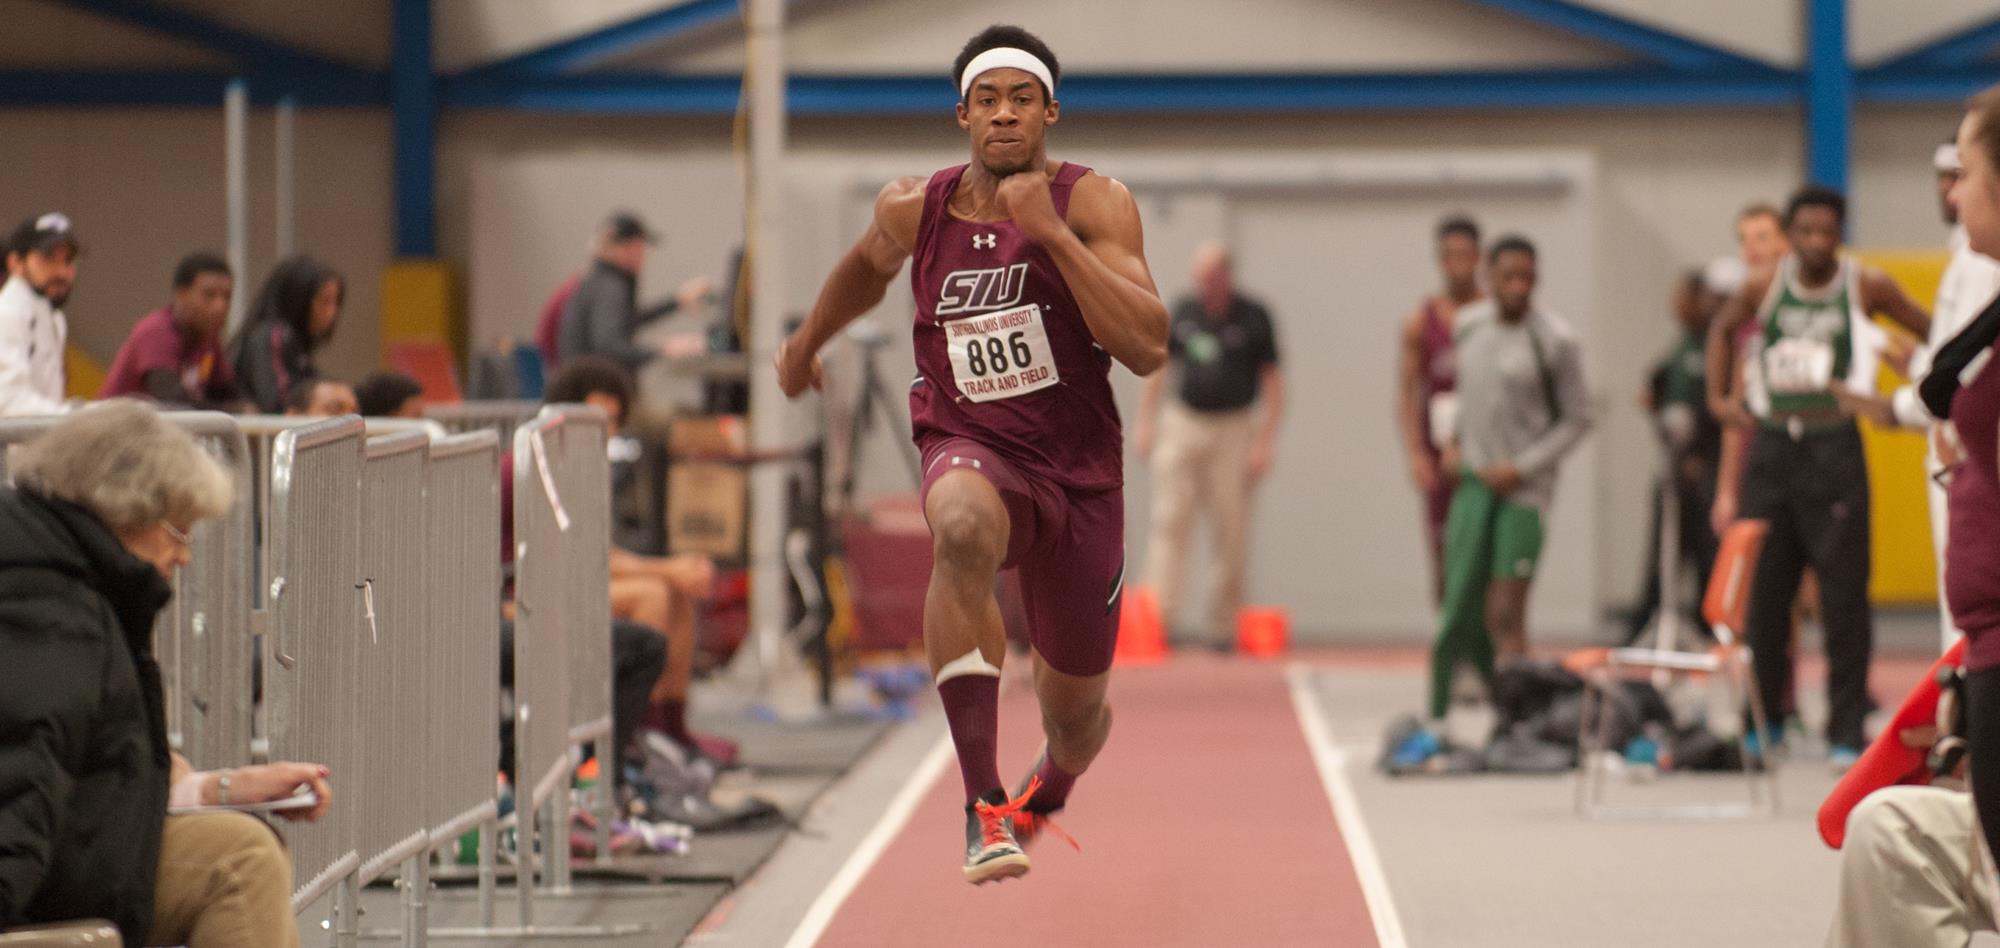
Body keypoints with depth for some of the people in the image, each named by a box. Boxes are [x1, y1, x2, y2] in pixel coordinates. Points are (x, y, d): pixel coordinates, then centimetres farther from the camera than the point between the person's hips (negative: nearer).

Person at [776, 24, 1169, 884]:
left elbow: (1147, 349, -22)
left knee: (1075, 708, 14)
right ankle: (982, 806, -41)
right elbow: (870, 265, 24)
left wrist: (1050, 232, -26)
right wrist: (807, 341, 37)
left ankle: (1044, 798, 56)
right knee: (963, 532, -40)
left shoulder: (1094, 203, -10)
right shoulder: (913, 209, -1)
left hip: (1079, 467, 1)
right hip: (970, 449, 0)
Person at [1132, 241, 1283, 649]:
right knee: (1169, 520, -8)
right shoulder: (1183, 312, 8)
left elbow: (1273, 381, -1)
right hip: (1183, 423, 3)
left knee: (1231, 531, 0)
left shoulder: (1252, 317, -2)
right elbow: (1159, 365, 18)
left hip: (1233, 428, -3)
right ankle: (1157, 611, -15)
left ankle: (1223, 623, 8)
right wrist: (1145, 420, 10)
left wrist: (1264, 442, -8)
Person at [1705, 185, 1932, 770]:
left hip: (1834, 445, -3)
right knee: (1762, 592, 6)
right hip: (1772, 443, 3)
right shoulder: (1763, 287, 3)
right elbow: (1724, 328, 24)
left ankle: (1847, 731, -1)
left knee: (1843, 595, -5)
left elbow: (1933, 333, 6)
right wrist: (1718, 396, 14)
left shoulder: (1866, 287, -3)